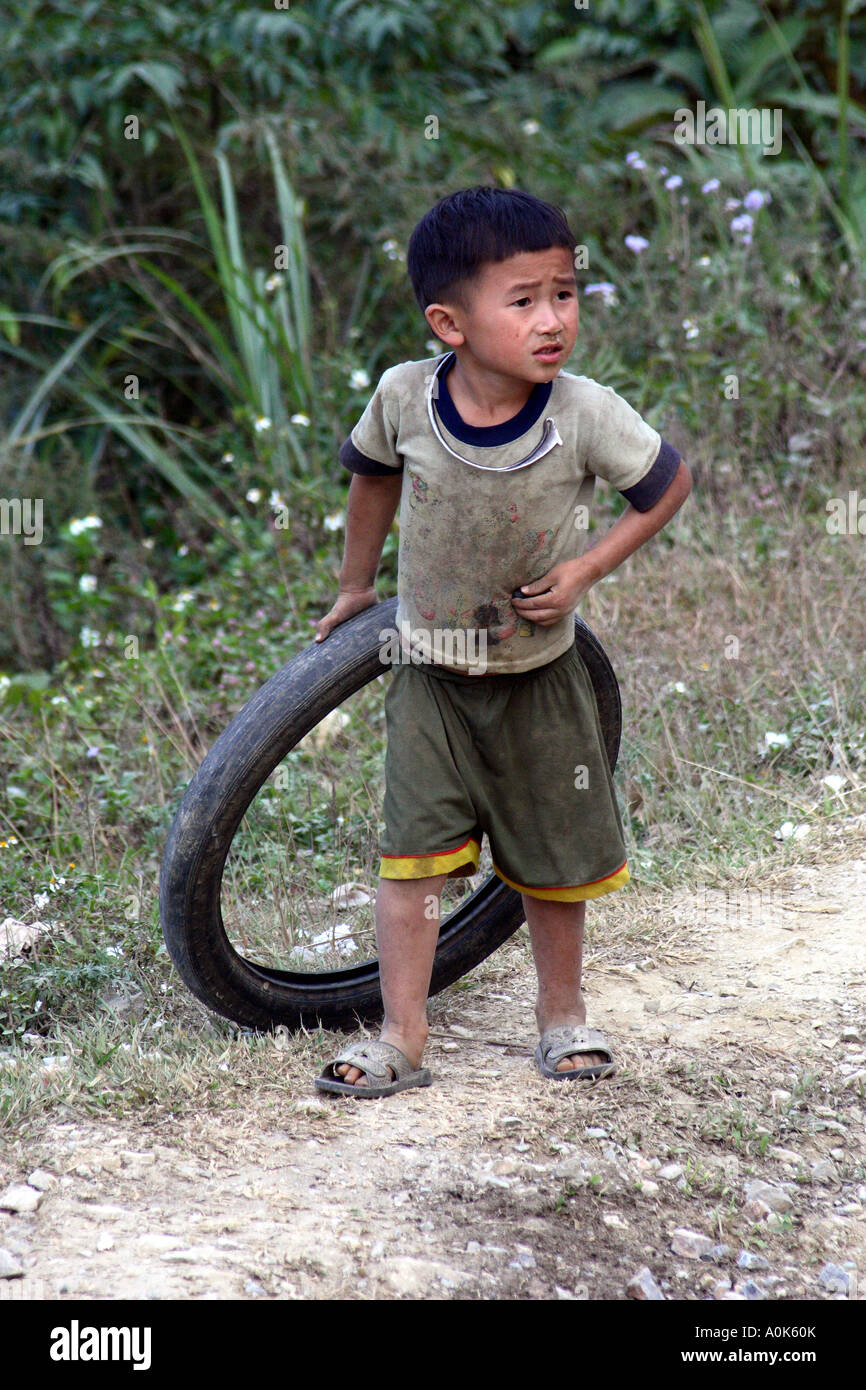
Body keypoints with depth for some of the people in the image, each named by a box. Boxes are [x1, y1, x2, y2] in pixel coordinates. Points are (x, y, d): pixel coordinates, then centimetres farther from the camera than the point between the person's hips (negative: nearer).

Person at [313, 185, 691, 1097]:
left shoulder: (585, 415, -21)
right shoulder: (405, 397, -16)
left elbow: (668, 485, -4)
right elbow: (374, 476, 6)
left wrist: (586, 568, -15)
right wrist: (356, 586, 16)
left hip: (538, 673, 0)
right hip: (430, 671, 0)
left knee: (551, 852, 11)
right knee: (413, 849, -4)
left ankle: (561, 1011, 32)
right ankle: (402, 1038, 5)